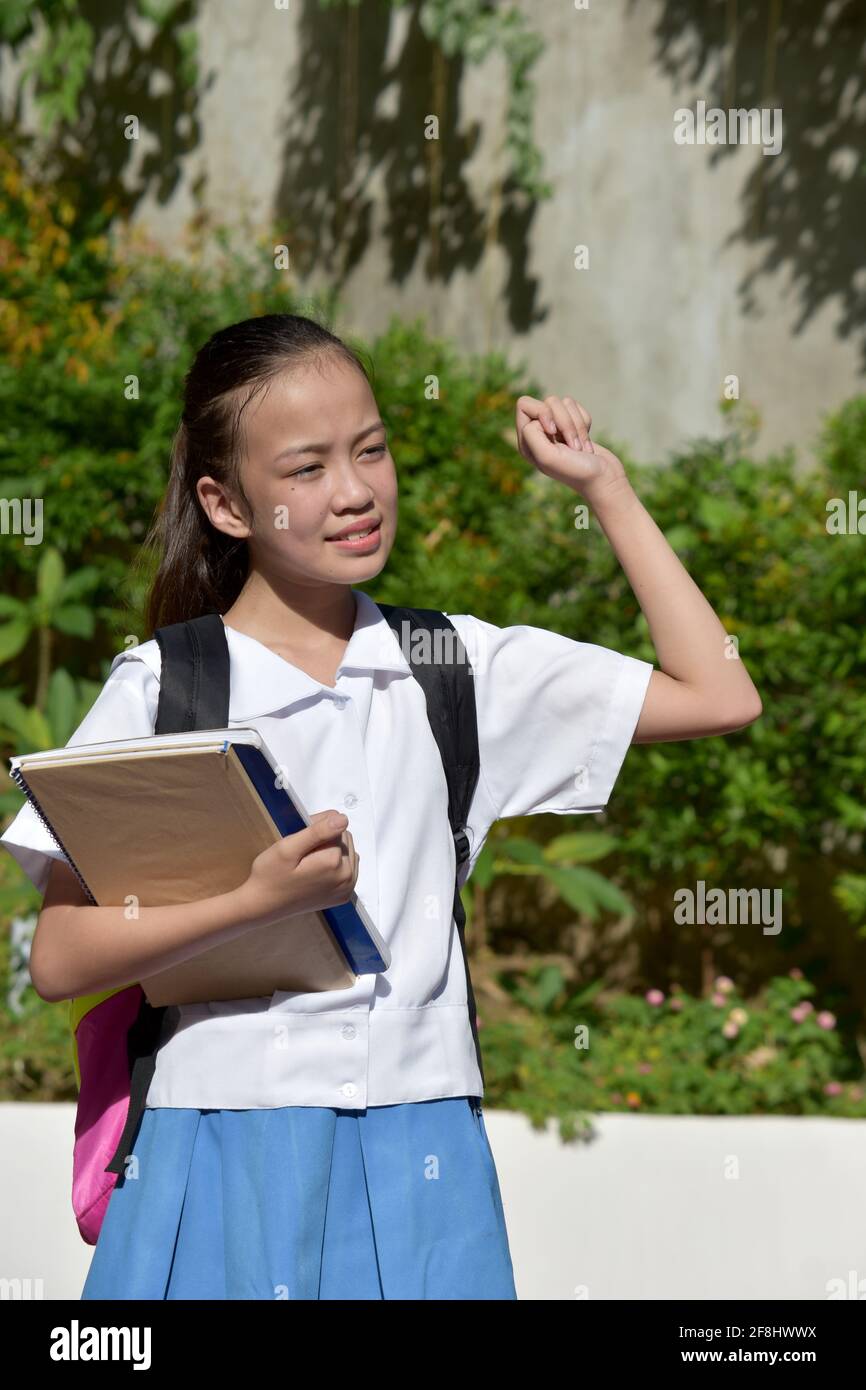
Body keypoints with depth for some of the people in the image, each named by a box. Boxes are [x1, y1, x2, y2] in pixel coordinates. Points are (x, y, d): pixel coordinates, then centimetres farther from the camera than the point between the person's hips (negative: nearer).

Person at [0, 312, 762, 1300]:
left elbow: (719, 695, 7)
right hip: (226, 1147, -2)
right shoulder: (159, 689, -1)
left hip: (416, 1163, 2)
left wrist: (605, 487, 9)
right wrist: (259, 900, -20)